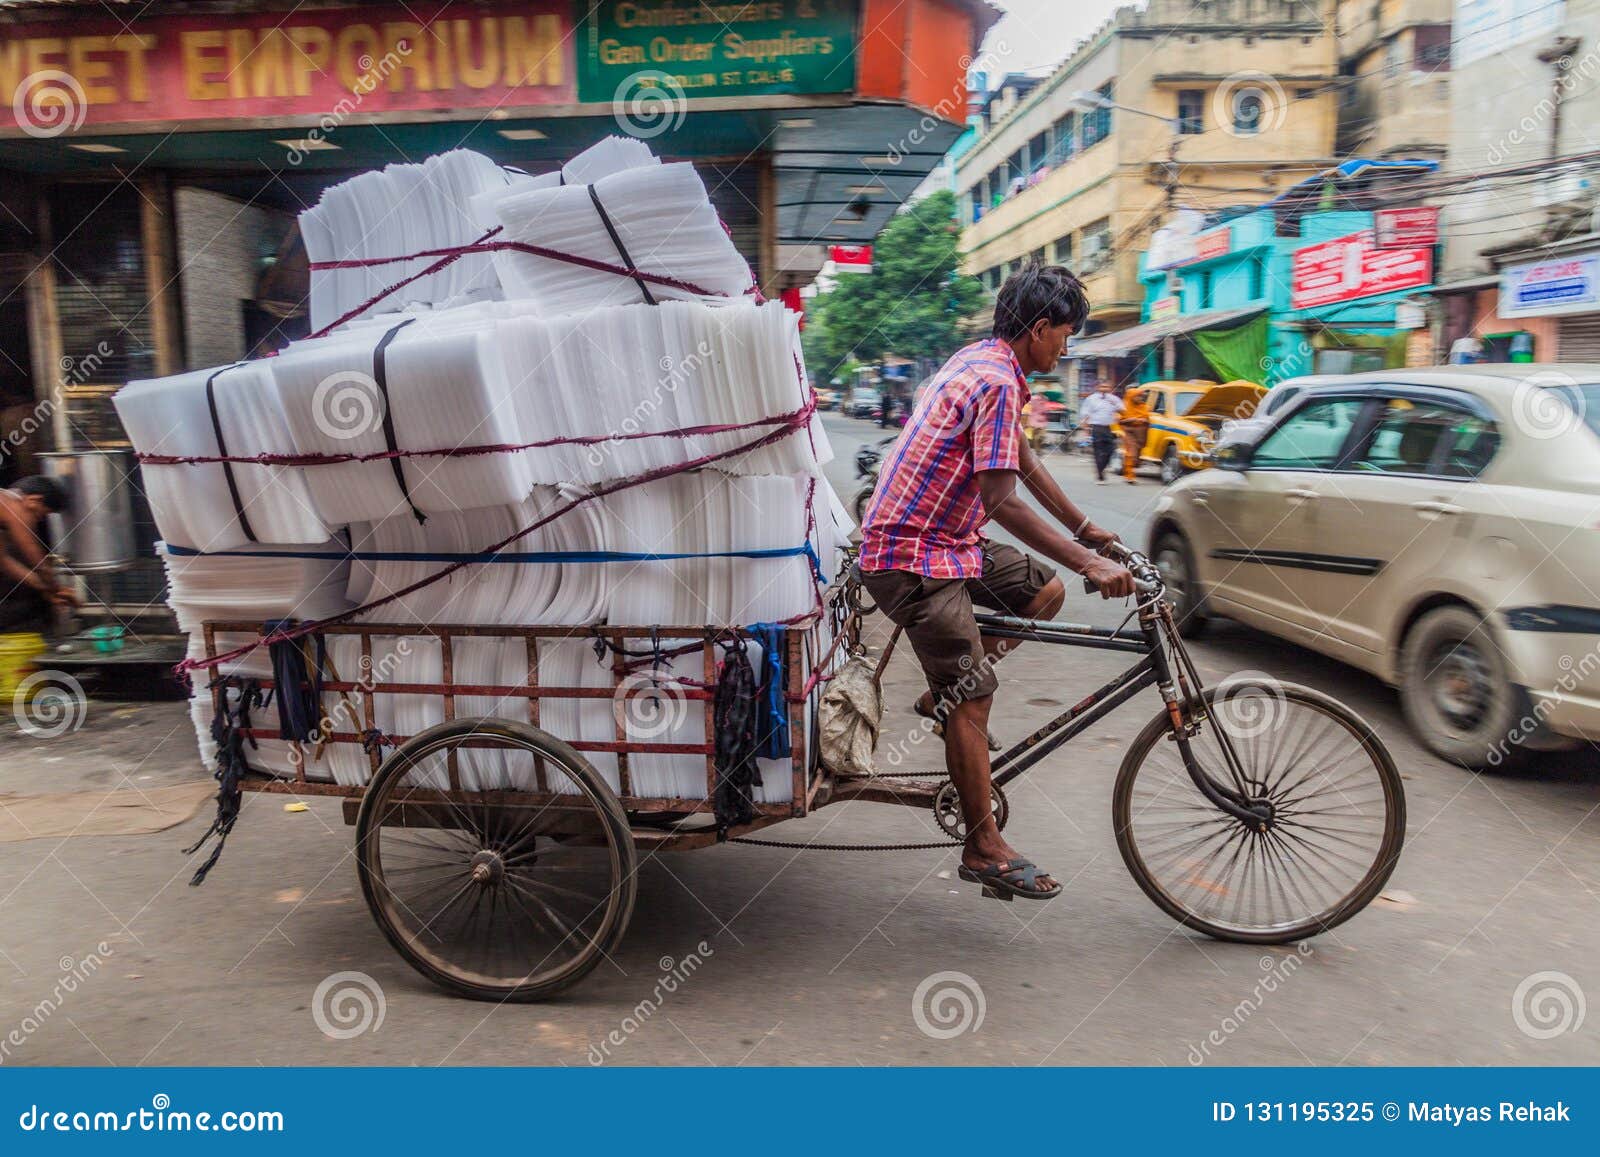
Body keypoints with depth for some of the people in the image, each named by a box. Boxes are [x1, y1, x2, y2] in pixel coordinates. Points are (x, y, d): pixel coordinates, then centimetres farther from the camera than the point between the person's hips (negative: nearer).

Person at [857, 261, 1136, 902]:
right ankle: (985, 849, 5)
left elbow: (1024, 461, 22)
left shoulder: (984, 361, 12)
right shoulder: (997, 381, -19)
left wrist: (1086, 530, 26)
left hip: (945, 539, 10)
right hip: (913, 558, -10)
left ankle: (943, 698, 18)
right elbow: (1001, 500, -25)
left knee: (1044, 591, 13)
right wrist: (1089, 564, -22)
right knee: (972, 700, -6)